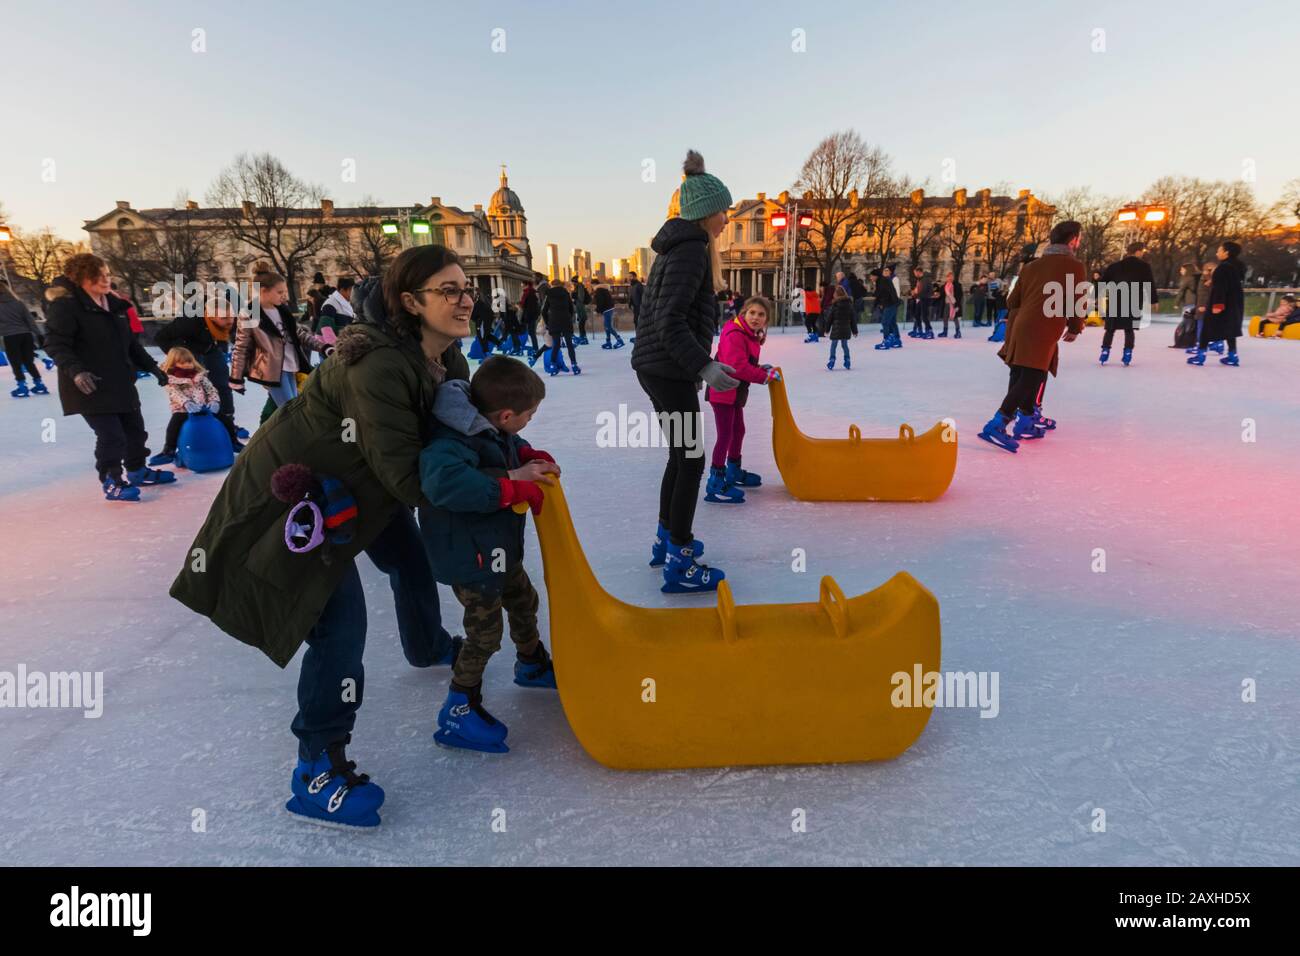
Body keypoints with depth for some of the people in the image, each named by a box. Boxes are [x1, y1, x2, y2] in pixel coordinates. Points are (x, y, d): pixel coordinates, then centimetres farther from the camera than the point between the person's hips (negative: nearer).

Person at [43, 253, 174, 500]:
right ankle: (111, 482, 7)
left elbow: (130, 342, 19)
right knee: (111, 435, -9)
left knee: (135, 428, 16)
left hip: (121, 382, 8)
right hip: (91, 385, -8)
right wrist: (75, 371, -33)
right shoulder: (64, 306, -13)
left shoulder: (114, 304, 12)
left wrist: (152, 366, 17)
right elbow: (55, 344, -19)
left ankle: (137, 471, 34)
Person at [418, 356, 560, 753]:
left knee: (523, 601, 27)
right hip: (469, 557, -10)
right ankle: (458, 714, 20)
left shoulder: (490, 429, -3)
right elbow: (443, 481, -50)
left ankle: (532, 664, 53)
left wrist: (534, 459, -5)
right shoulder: (454, 443, -31)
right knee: (485, 632, 2)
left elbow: (513, 448, 18)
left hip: (500, 549, 10)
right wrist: (510, 482, -41)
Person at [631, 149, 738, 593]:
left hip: (658, 368, 10)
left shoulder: (680, 245, 15)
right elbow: (671, 322, -24)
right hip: (669, 371, -10)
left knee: (681, 454, 19)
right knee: (691, 459, -4)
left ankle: (667, 540, 32)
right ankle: (679, 563, 3)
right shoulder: (692, 250, -15)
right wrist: (704, 366, -29)